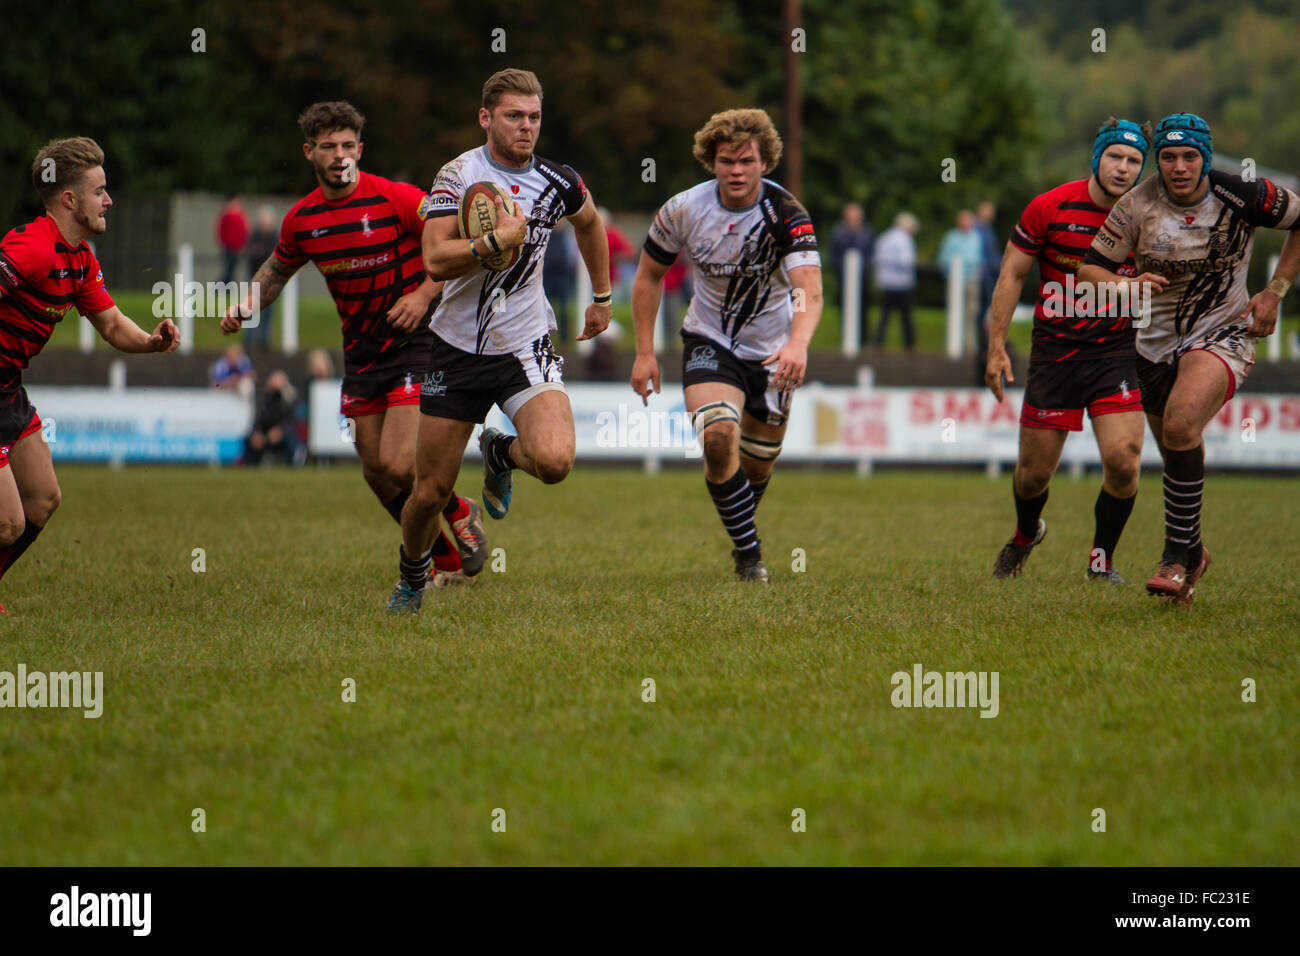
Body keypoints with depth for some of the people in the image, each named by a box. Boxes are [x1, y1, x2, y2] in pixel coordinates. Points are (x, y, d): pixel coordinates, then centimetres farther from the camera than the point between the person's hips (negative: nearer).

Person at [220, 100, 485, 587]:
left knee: (398, 465, -18)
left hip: (416, 343, -6)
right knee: (376, 474, 4)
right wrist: (246, 305, 2)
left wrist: (424, 294, -20)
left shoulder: (396, 199, -15)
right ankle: (448, 563, 21)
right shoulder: (301, 219, 2)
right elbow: (278, 268, 20)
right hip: (360, 355, 6)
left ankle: (460, 514, 13)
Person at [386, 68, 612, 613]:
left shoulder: (557, 183, 0)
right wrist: (499, 240, -29)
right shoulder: (458, 175, -10)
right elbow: (436, 260, -21)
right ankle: (410, 578, 33)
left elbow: (589, 222, 24)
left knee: (554, 461, -24)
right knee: (431, 492, 2)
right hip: (459, 347, -1)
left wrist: (602, 296, 27)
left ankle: (501, 453, 13)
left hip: (525, 344, 1)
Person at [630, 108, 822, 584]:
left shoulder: (787, 215, -23)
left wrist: (798, 344, -56)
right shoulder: (684, 210, -15)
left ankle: (742, 534, 44)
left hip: (772, 351, 0)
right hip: (710, 342, 0)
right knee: (719, 437, -26)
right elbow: (649, 275, 2)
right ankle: (749, 554, -12)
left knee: (756, 464, 11)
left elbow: (810, 291, -36)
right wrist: (645, 352, -3)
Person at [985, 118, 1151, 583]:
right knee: (1035, 471, 6)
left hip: (1116, 353, 0)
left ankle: (1102, 559, 9)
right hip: (1054, 350, 0)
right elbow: (1012, 274, 0)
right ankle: (1025, 536, 40)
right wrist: (997, 347, -2)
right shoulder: (1049, 208, -8)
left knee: (1123, 462, -15)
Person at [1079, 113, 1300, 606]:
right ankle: (1193, 553, 37)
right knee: (1179, 456, 12)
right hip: (1156, 342, 4)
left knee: (1181, 424, -29)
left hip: (1224, 334, -4)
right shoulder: (1137, 206, -10)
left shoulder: (1241, 196, -14)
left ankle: (1177, 555, -21)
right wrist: (1128, 286, -28)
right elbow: (1090, 268, -6)